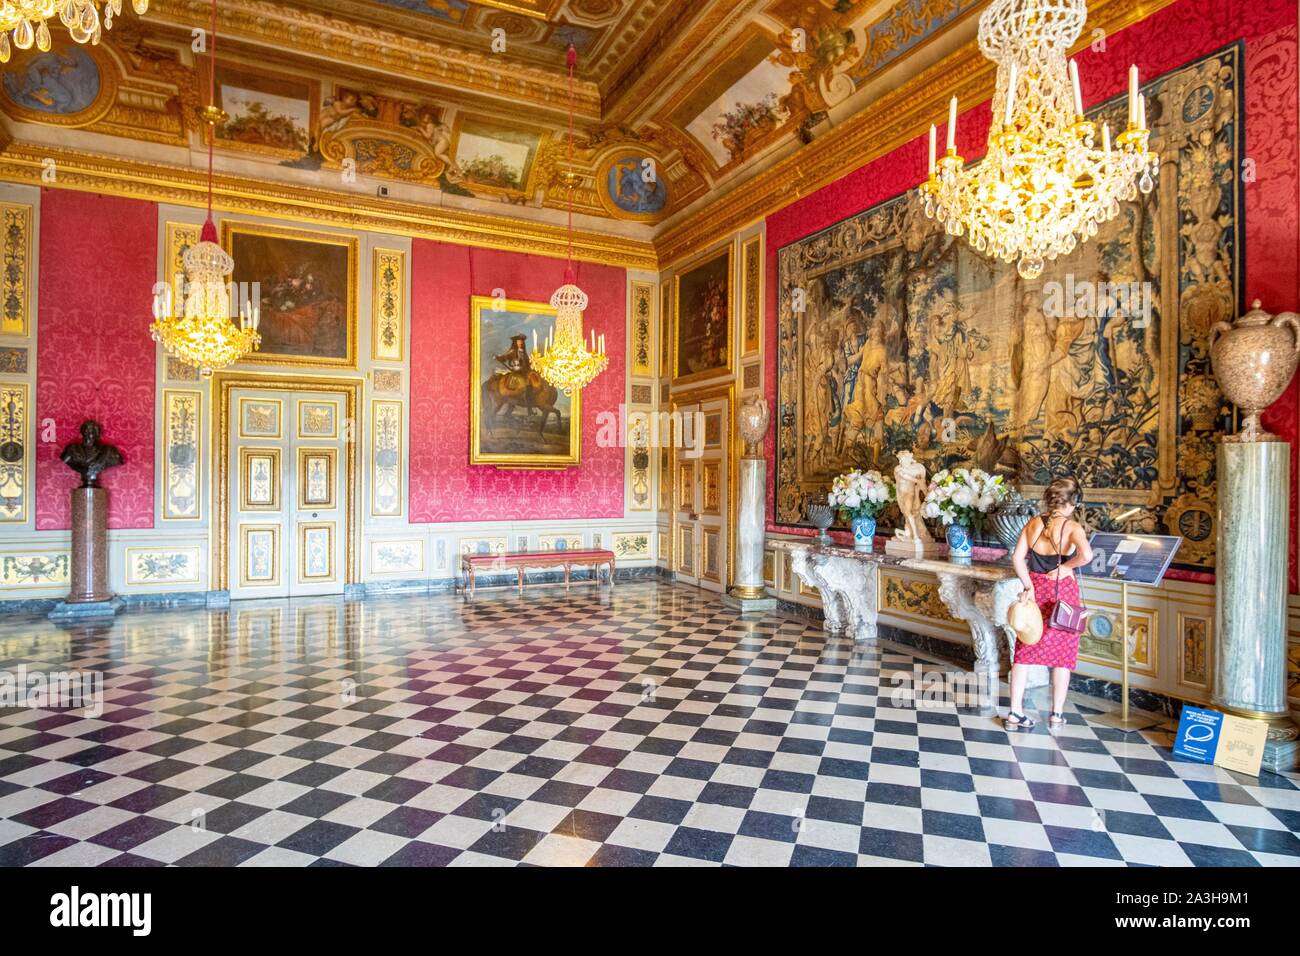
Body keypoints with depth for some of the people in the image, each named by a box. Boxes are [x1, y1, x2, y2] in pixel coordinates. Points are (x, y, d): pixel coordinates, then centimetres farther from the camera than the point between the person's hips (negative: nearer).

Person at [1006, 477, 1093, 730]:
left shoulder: (1033, 524, 0)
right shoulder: (1072, 527, -12)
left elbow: (1017, 557, -5)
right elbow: (1086, 555, -30)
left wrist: (1028, 586, -4)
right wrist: (1066, 568, -14)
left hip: (1035, 592, 3)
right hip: (1063, 593, -3)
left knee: (1025, 651, 9)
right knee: (1062, 655, 11)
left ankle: (1015, 713, 10)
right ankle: (1057, 714, 20)